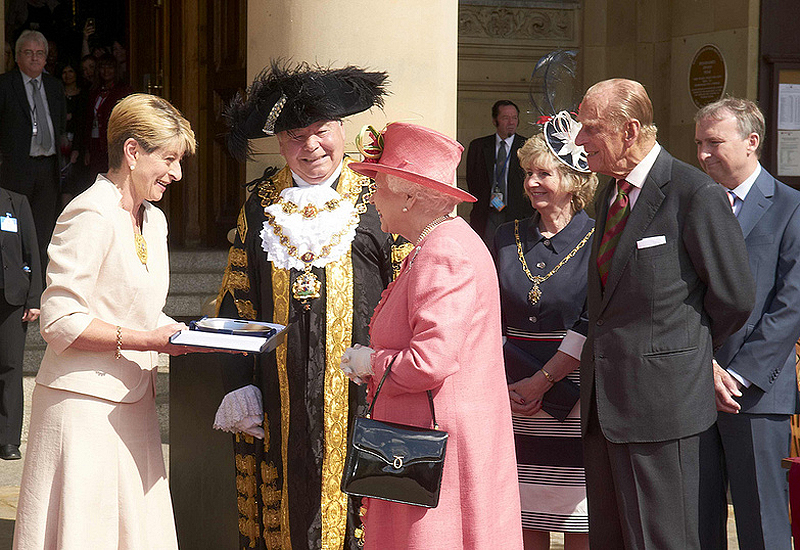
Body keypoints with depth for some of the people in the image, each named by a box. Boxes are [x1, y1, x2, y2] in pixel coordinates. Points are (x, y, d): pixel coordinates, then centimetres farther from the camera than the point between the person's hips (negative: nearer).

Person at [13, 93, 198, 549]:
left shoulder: (153, 221, 15)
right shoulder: (91, 216, -13)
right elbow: (60, 322, -17)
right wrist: (147, 340, -20)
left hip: (133, 406, 8)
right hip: (84, 405, -8)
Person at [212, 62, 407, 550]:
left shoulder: (375, 202, 2)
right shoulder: (262, 206, 11)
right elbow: (237, 299, 12)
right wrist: (239, 386, 3)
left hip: (356, 395, -2)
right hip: (277, 397, 3)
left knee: (348, 509, -2)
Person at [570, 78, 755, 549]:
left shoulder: (696, 193, -12)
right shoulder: (611, 193, 14)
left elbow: (734, 298, -7)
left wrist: (687, 352, 5)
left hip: (661, 400, -8)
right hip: (603, 403, 8)